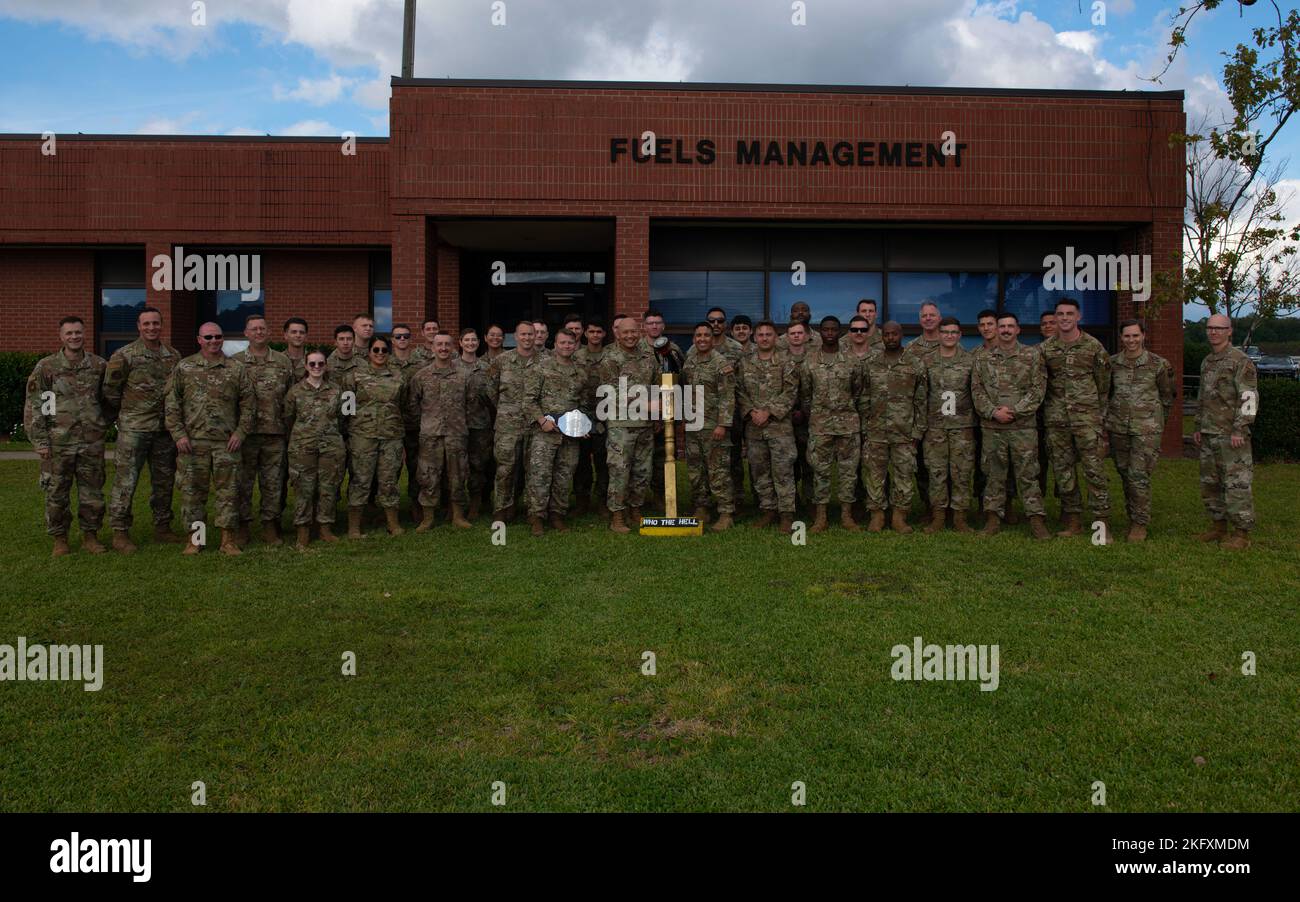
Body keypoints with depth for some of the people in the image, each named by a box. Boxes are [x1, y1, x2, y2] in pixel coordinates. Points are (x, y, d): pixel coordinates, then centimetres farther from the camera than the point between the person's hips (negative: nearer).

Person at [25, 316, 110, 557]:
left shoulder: (99, 365, 5)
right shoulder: (46, 367, -2)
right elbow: (33, 406, -1)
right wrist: (40, 441, -6)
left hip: (92, 441, 2)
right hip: (59, 442, -2)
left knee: (93, 491, 7)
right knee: (57, 492, 5)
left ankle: (90, 536, 20)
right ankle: (59, 539, 17)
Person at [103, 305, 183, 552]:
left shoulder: (174, 356, 8)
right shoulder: (124, 355, -5)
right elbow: (110, 390, -1)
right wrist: (126, 412, 5)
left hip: (165, 429, 5)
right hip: (133, 429, -5)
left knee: (164, 480, 12)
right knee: (126, 481, -2)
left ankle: (162, 527, 23)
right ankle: (120, 533, 5)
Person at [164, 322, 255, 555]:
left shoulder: (236, 369, 7)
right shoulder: (183, 368, 7)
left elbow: (248, 404, 8)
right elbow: (172, 403, 5)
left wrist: (240, 432, -2)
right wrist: (178, 434, -4)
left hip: (226, 442, 0)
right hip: (192, 441, 0)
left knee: (228, 490, 1)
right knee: (192, 490, 4)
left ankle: (228, 539, 9)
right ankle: (194, 538, 14)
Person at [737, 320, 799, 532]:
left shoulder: (787, 363, 0)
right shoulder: (745, 364, 10)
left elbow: (790, 393, -7)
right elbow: (740, 392, 7)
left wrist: (769, 411, -15)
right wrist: (751, 411, -9)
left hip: (780, 425, -4)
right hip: (753, 427, 4)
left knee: (783, 471, -4)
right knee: (759, 471, 9)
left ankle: (786, 514, 2)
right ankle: (768, 510, 20)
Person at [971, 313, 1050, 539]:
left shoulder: (1032, 356, 4)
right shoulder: (983, 359, 9)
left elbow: (1038, 389, -3)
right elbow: (976, 391, 4)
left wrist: (1014, 411, -13)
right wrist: (993, 412, -11)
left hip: (1023, 426, -2)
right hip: (992, 427, 2)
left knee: (1028, 474, -1)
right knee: (993, 474, 7)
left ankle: (1037, 520, 3)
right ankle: (993, 518, 14)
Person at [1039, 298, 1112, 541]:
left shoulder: (1093, 346, 1)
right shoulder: (1045, 349, 6)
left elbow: (1104, 384, 6)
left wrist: (1100, 413, 5)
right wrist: (1049, 408, 7)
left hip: (1087, 418, -2)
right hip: (1056, 419, 3)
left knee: (1095, 470, -6)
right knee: (1063, 470, 6)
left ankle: (1102, 522, -1)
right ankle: (1072, 520, 16)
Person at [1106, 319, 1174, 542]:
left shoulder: (1159, 364, -2)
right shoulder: (1113, 363, 6)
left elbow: (1167, 397, 8)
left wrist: (1157, 422, 12)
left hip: (1146, 428, -3)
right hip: (1117, 427, 4)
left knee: (1139, 475, -9)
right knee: (1125, 475, 9)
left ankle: (1140, 524, 0)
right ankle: (1132, 518, 21)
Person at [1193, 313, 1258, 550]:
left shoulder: (1241, 361, -8)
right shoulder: (1207, 362, 17)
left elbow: (1249, 398, -14)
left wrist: (1239, 430, -19)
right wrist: (1198, 427, 18)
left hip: (1231, 435, -8)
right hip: (1209, 434, 8)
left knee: (1236, 483, -6)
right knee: (1210, 483, 12)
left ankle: (1242, 534, -1)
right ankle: (1218, 527, 22)